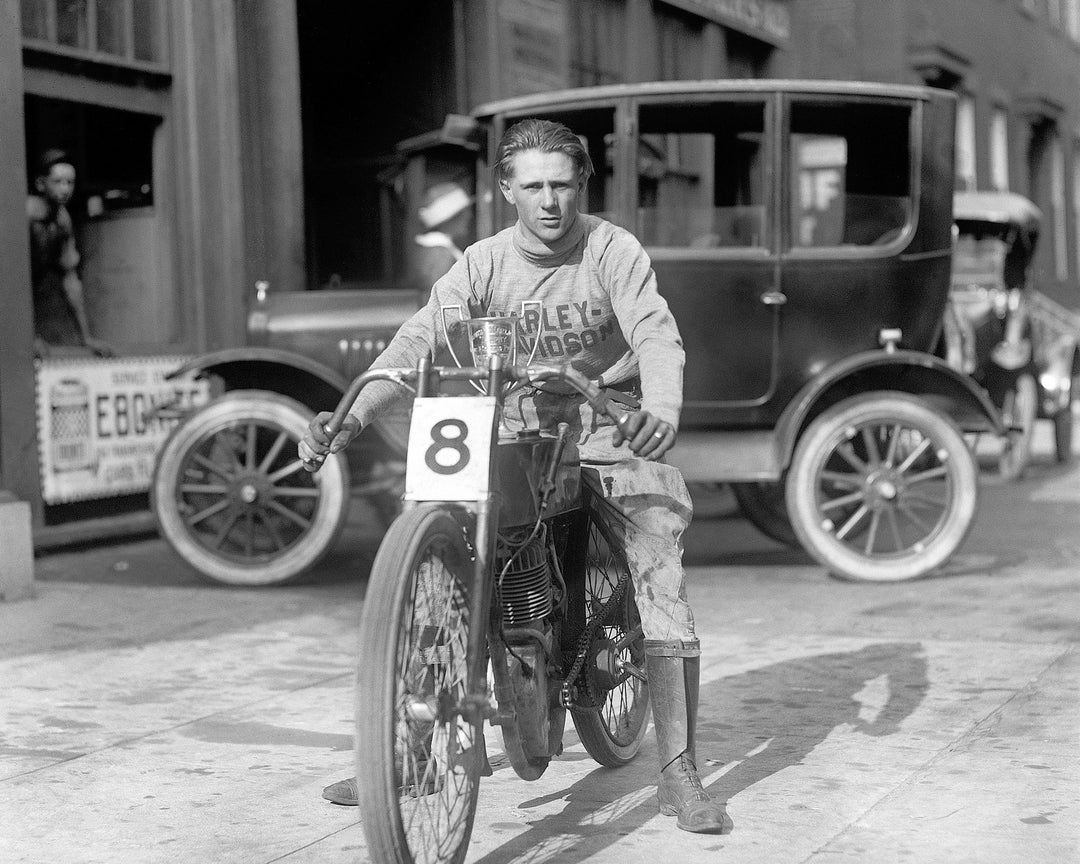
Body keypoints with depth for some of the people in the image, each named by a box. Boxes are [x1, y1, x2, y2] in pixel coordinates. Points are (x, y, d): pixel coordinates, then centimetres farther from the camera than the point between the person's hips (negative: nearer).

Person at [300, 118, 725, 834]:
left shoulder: (612, 250, -10)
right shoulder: (485, 263, -3)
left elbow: (658, 335, -23)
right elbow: (416, 343, -13)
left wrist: (664, 413, -45)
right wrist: (349, 421, -29)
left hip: (610, 426, -2)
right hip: (515, 432, 3)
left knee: (661, 572, -19)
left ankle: (679, 773, -11)